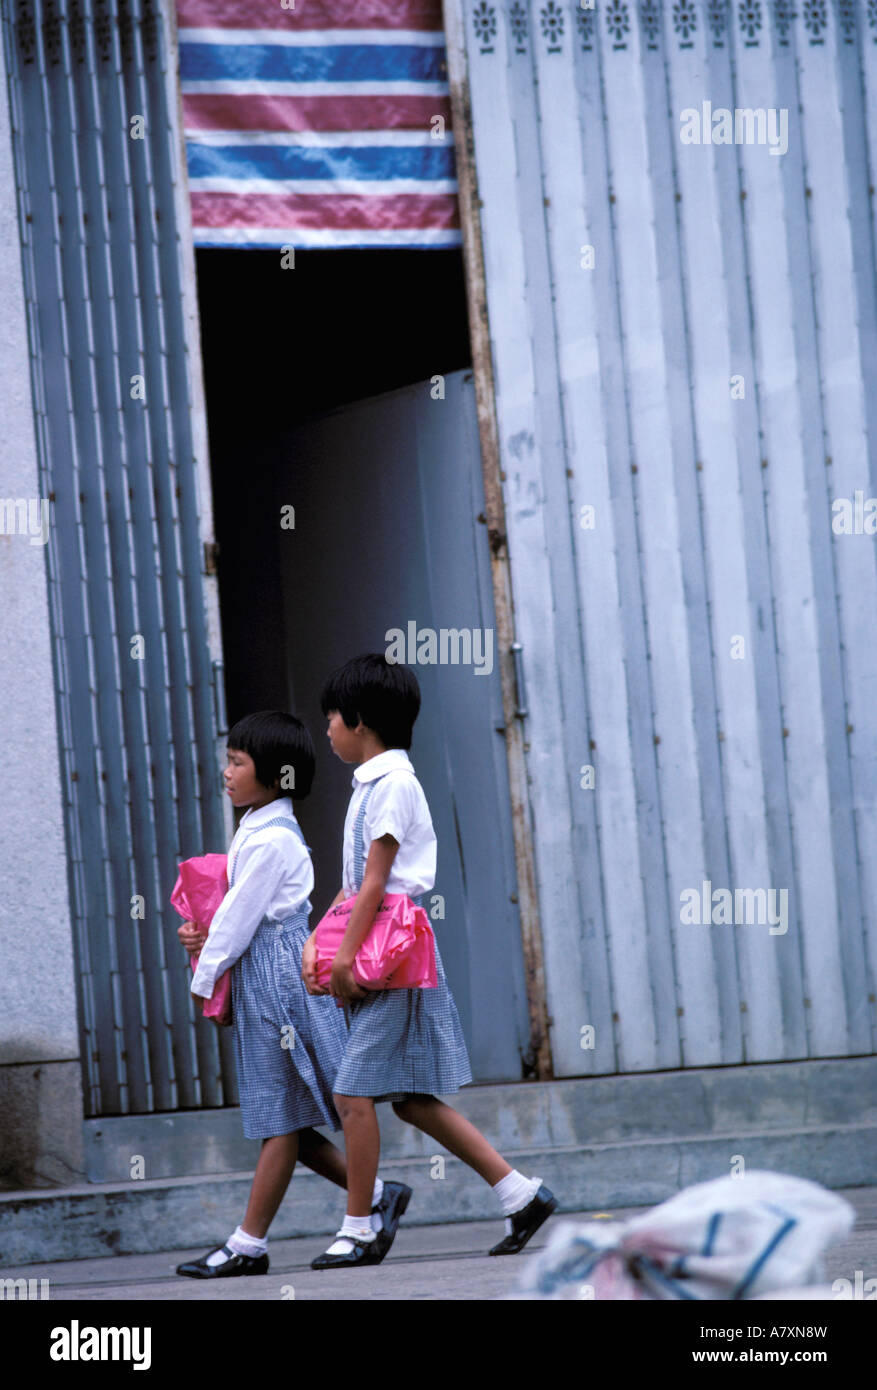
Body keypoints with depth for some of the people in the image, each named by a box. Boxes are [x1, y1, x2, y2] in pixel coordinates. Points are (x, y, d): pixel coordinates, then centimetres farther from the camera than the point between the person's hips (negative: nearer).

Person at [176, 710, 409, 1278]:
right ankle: (376, 1195, 16)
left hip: (278, 976, -10)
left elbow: (240, 916, -14)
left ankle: (249, 1245, -2)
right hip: (264, 980, 10)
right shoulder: (262, 830, 15)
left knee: (279, 1118, -4)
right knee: (283, 1120, 11)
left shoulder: (271, 840, -15)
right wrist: (206, 937, 4)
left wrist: (205, 981, -5)